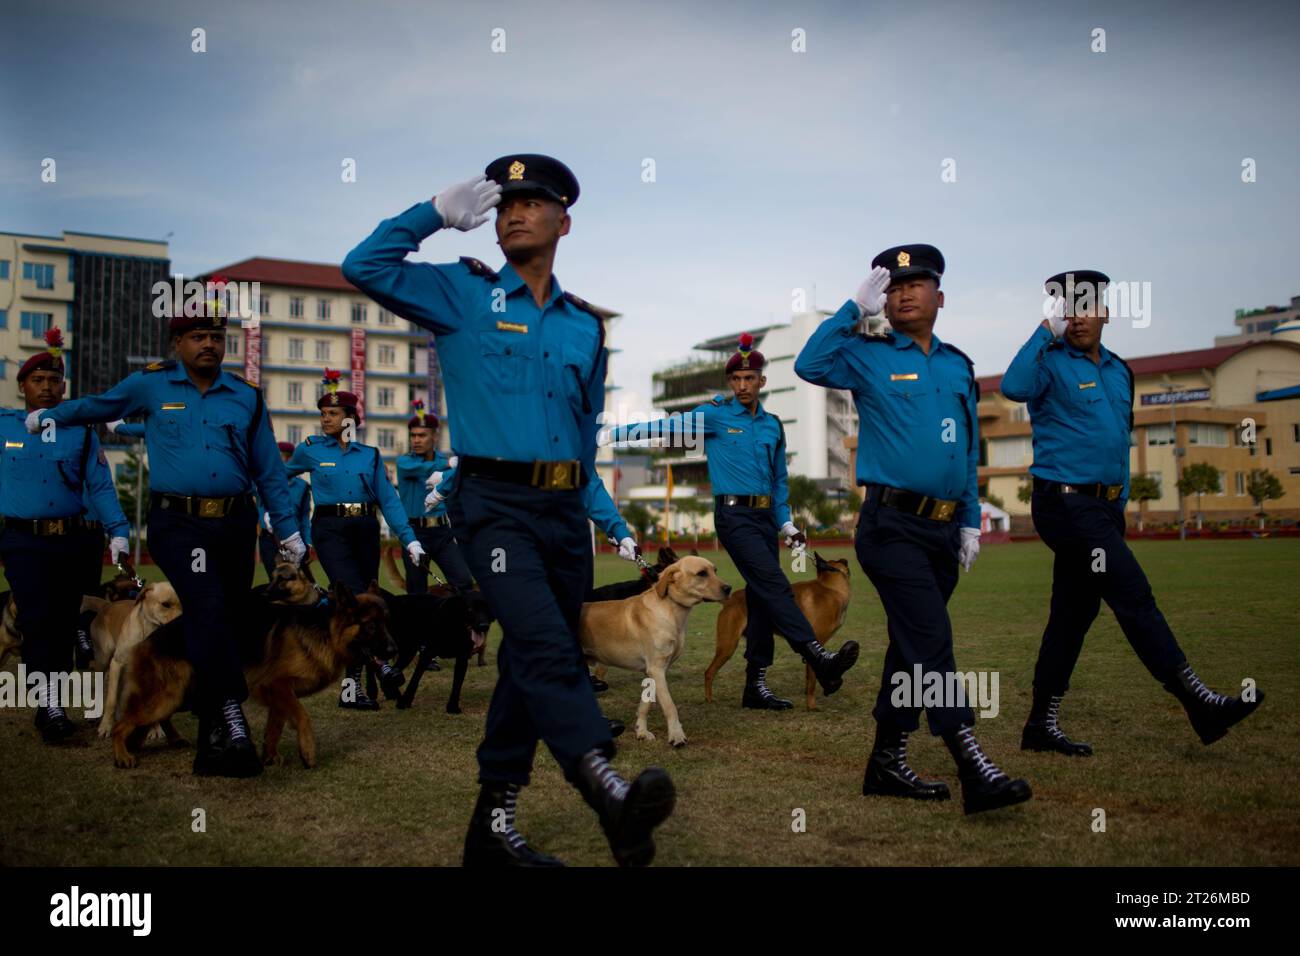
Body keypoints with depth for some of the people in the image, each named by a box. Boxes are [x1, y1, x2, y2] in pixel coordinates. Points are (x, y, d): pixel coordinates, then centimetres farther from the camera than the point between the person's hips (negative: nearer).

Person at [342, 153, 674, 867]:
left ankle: (494, 823, 19)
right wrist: (439, 211, 0)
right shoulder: (463, 294, 6)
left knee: (534, 661, 8)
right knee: (545, 647, -24)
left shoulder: (586, 325, 17)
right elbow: (365, 266, -4)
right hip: (495, 504, -5)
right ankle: (610, 796, -39)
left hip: (563, 512, 6)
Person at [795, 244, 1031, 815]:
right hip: (893, 526, -6)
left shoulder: (959, 366, 16)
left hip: (943, 531, 6)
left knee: (914, 645, 11)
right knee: (931, 641, -13)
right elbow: (810, 365, -18)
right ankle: (974, 770, -15)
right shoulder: (868, 356, 1)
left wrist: (971, 521, 14)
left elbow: (969, 453, 19)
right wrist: (855, 308, -14)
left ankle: (887, 764, 21)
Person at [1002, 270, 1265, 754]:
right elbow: (1014, 387, -29)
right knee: (1135, 599, -9)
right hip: (1065, 501, -8)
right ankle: (1198, 703, -4)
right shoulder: (1051, 363, -7)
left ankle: (1042, 724, 16)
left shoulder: (1118, 370, 17)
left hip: (1102, 508, 8)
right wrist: (1047, 329, -24)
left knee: (1075, 610, 9)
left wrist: (1120, 499, 20)